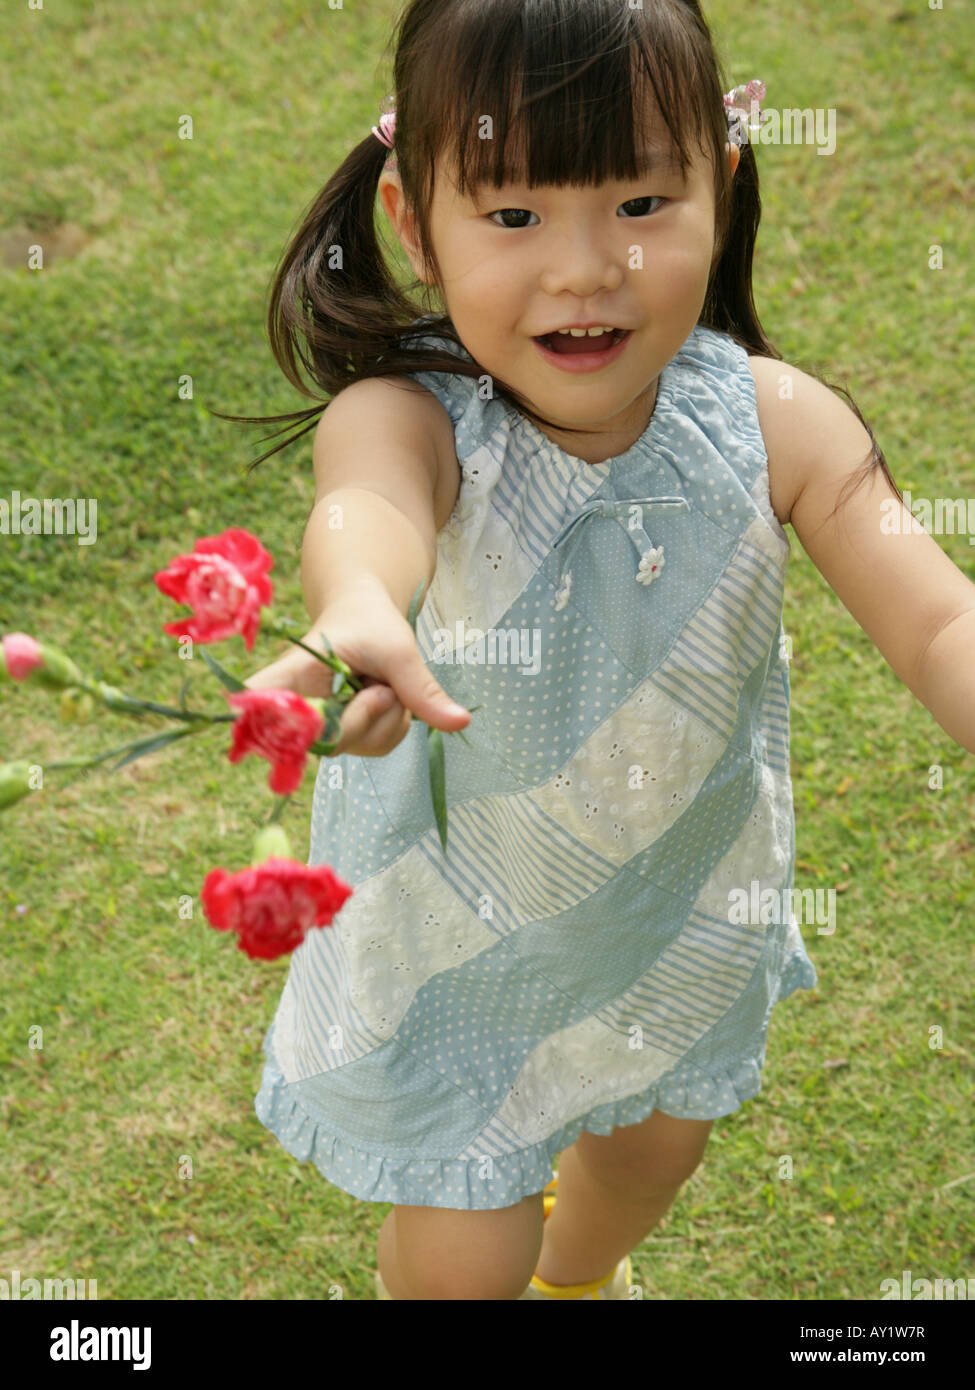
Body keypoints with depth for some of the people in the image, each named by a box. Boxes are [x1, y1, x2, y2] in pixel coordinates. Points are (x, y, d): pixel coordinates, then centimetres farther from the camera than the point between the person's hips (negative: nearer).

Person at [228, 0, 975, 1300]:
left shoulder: (775, 420, -21)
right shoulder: (409, 416, -31)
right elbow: (368, 503, -54)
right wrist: (357, 616, -80)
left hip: (682, 897, 4)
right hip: (461, 931, -3)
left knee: (658, 1137, 30)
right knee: (462, 1251, 9)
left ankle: (579, 1271, 67)